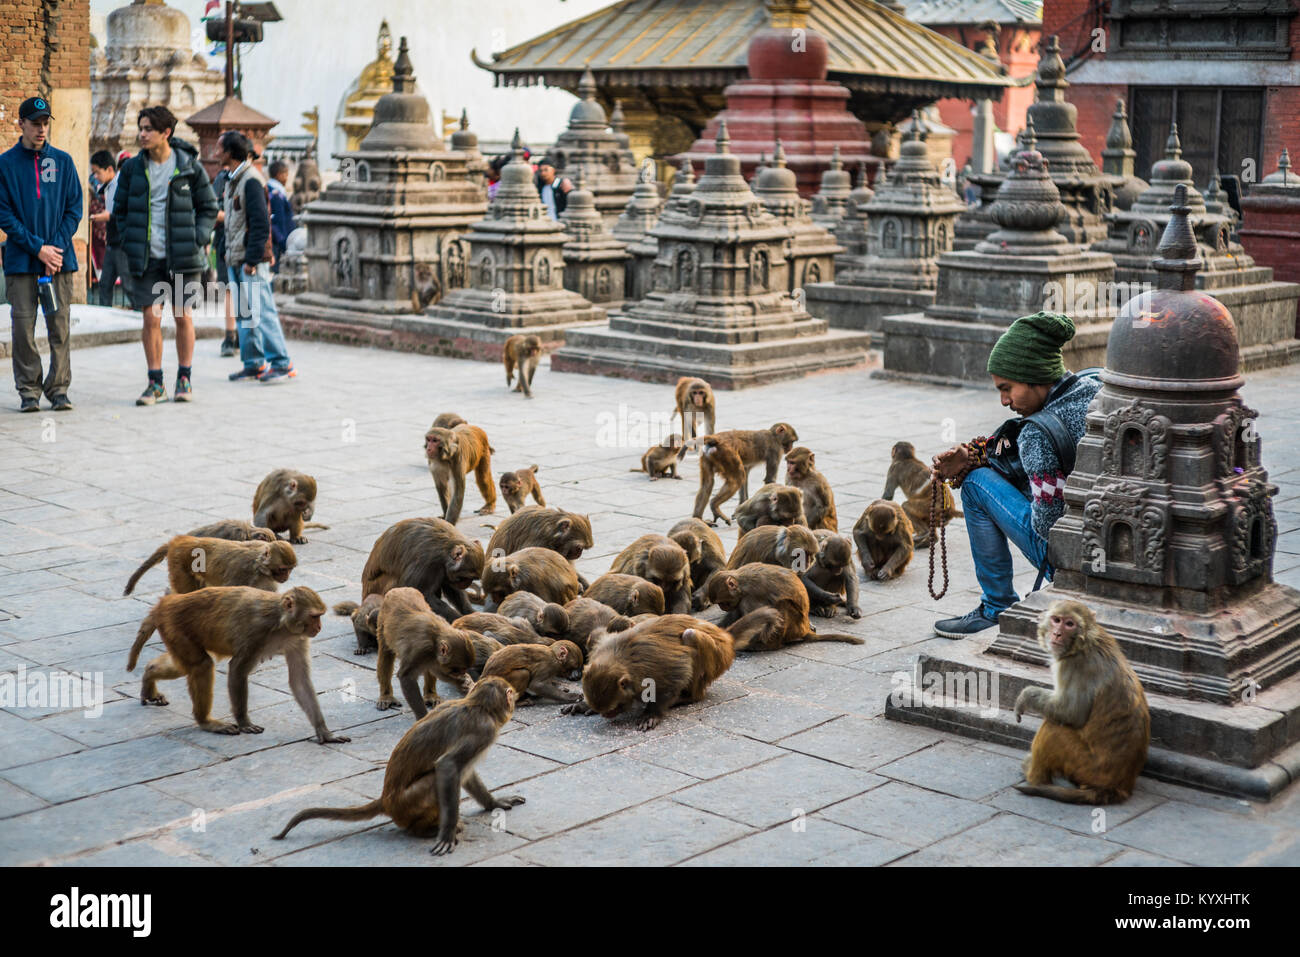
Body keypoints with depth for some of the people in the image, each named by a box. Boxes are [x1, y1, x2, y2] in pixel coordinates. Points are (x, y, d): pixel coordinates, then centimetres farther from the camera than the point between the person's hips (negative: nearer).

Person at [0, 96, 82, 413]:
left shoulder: (63, 161, 8)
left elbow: (74, 208, 6)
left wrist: (56, 247, -6)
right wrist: (38, 248, -10)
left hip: (59, 258, 1)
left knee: (59, 326, 0)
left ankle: (58, 388, 8)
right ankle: (28, 390, 8)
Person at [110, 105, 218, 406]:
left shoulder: (190, 166, -1)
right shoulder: (132, 168, 5)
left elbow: (209, 208, 6)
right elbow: (120, 209, 13)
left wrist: (197, 240, -6)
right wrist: (127, 242, 0)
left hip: (181, 256, -1)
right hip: (146, 256, 1)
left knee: (184, 316, 4)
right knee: (151, 317, -3)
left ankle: (184, 380, 17)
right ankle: (155, 383, 6)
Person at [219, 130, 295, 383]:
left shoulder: (251, 180, -13)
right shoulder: (232, 180, 17)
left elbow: (260, 224, -18)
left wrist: (252, 260, -20)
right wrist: (229, 255, 17)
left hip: (251, 259, -10)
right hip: (235, 260, 10)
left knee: (261, 312, -9)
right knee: (244, 314, 11)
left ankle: (281, 363, -6)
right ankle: (254, 363, 16)